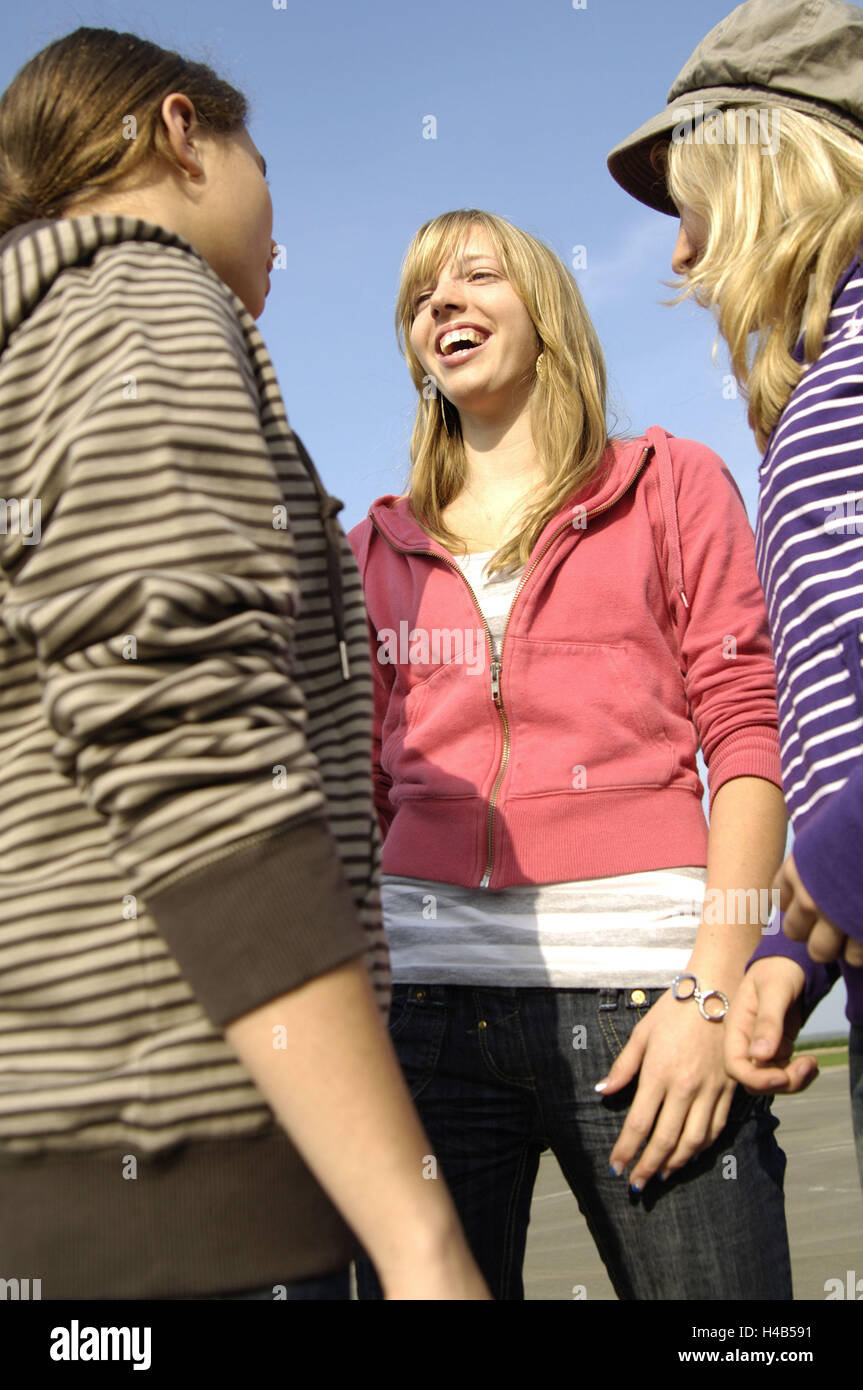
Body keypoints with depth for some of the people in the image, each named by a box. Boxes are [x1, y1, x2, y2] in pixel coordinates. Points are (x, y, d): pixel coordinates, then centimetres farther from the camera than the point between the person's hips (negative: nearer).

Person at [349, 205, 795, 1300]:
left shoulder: (671, 485, 12)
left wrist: (713, 991, -8)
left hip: (642, 980, -2)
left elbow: (749, 741, 3)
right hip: (426, 978, 3)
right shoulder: (378, 550, 19)